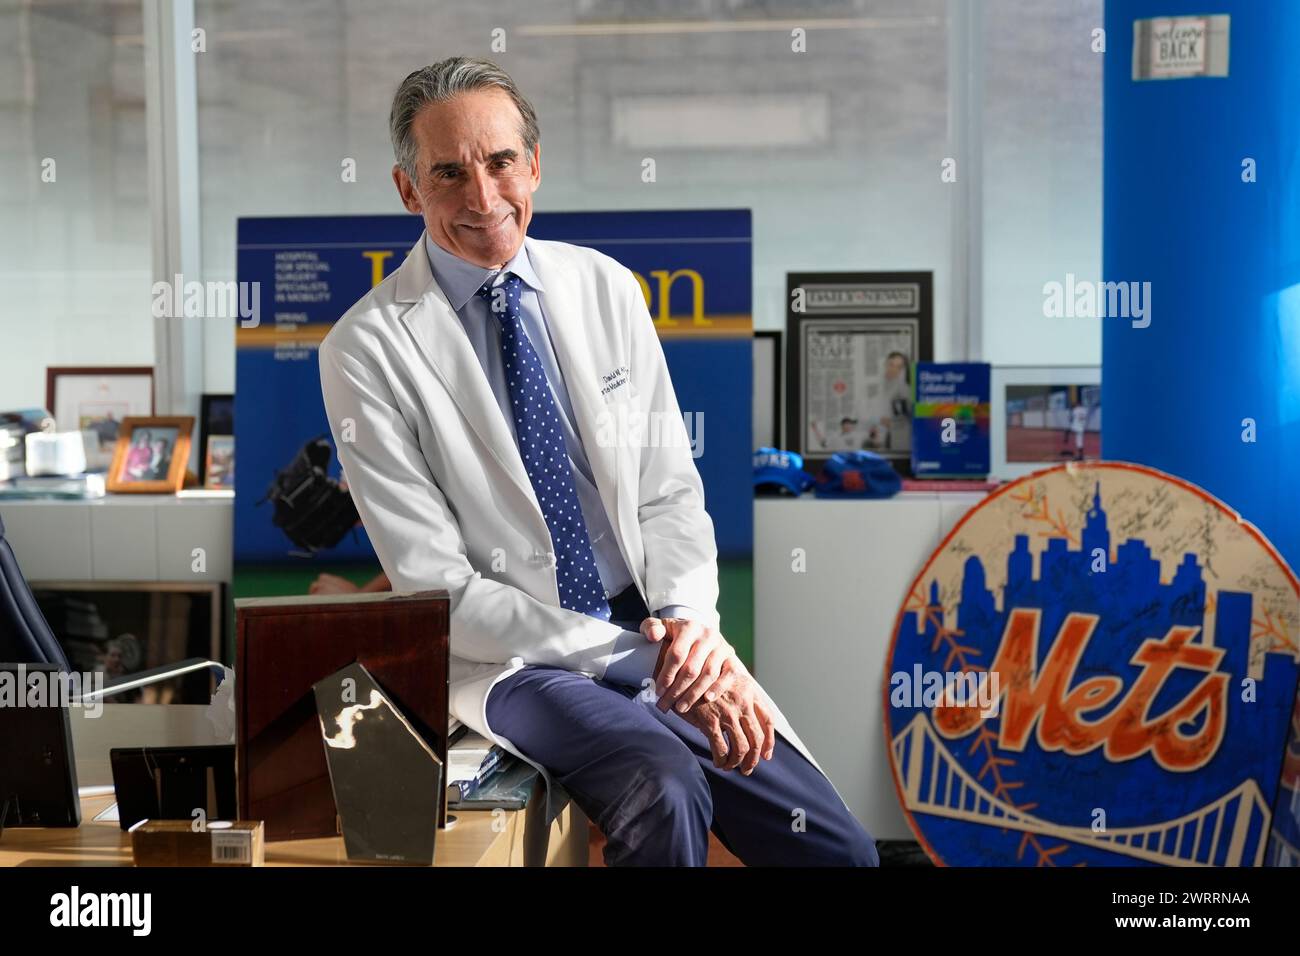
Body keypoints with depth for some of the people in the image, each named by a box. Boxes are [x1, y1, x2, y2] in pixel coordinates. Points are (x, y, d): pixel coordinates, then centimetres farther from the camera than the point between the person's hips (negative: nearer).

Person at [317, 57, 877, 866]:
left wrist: (688, 617, -13)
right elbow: (440, 589, -11)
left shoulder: (606, 288, 5)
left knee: (840, 847, -9)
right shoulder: (367, 350, -9)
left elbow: (670, 493, 8)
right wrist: (639, 660, -18)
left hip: (658, 635, 4)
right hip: (510, 658, -4)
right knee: (664, 793, -33)